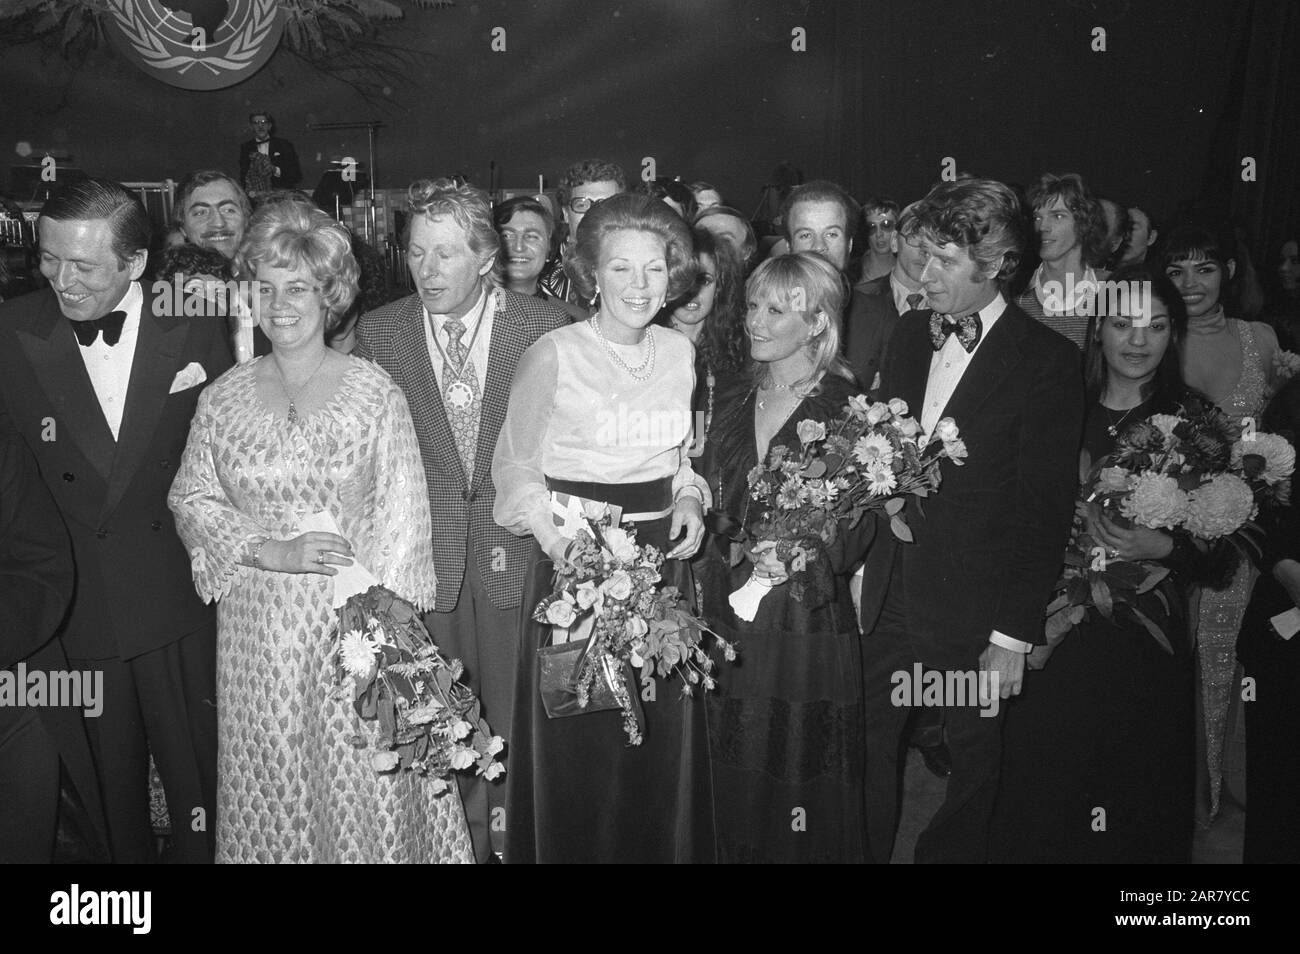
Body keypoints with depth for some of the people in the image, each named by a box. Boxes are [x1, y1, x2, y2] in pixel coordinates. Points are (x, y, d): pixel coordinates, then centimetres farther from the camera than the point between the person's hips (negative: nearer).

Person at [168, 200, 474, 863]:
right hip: (258, 627, 2)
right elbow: (190, 502, 4)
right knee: (271, 782, 13)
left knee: (365, 779, 6)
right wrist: (274, 552, -12)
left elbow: (401, 514, -6)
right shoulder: (223, 398, 3)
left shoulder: (374, 392, -5)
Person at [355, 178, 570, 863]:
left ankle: (512, 836, 32)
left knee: (516, 716, 10)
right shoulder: (377, 333, 1)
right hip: (421, 552, 1)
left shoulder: (544, 326, -3)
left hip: (517, 550, -1)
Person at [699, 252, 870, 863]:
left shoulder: (849, 407, -4)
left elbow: (856, 528, -9)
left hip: (808, 624, -4)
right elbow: (713, 510, 13)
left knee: (806, 785, 4)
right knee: (736, 786, 12)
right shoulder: (735, 405, 12)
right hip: (727, 622, 5)